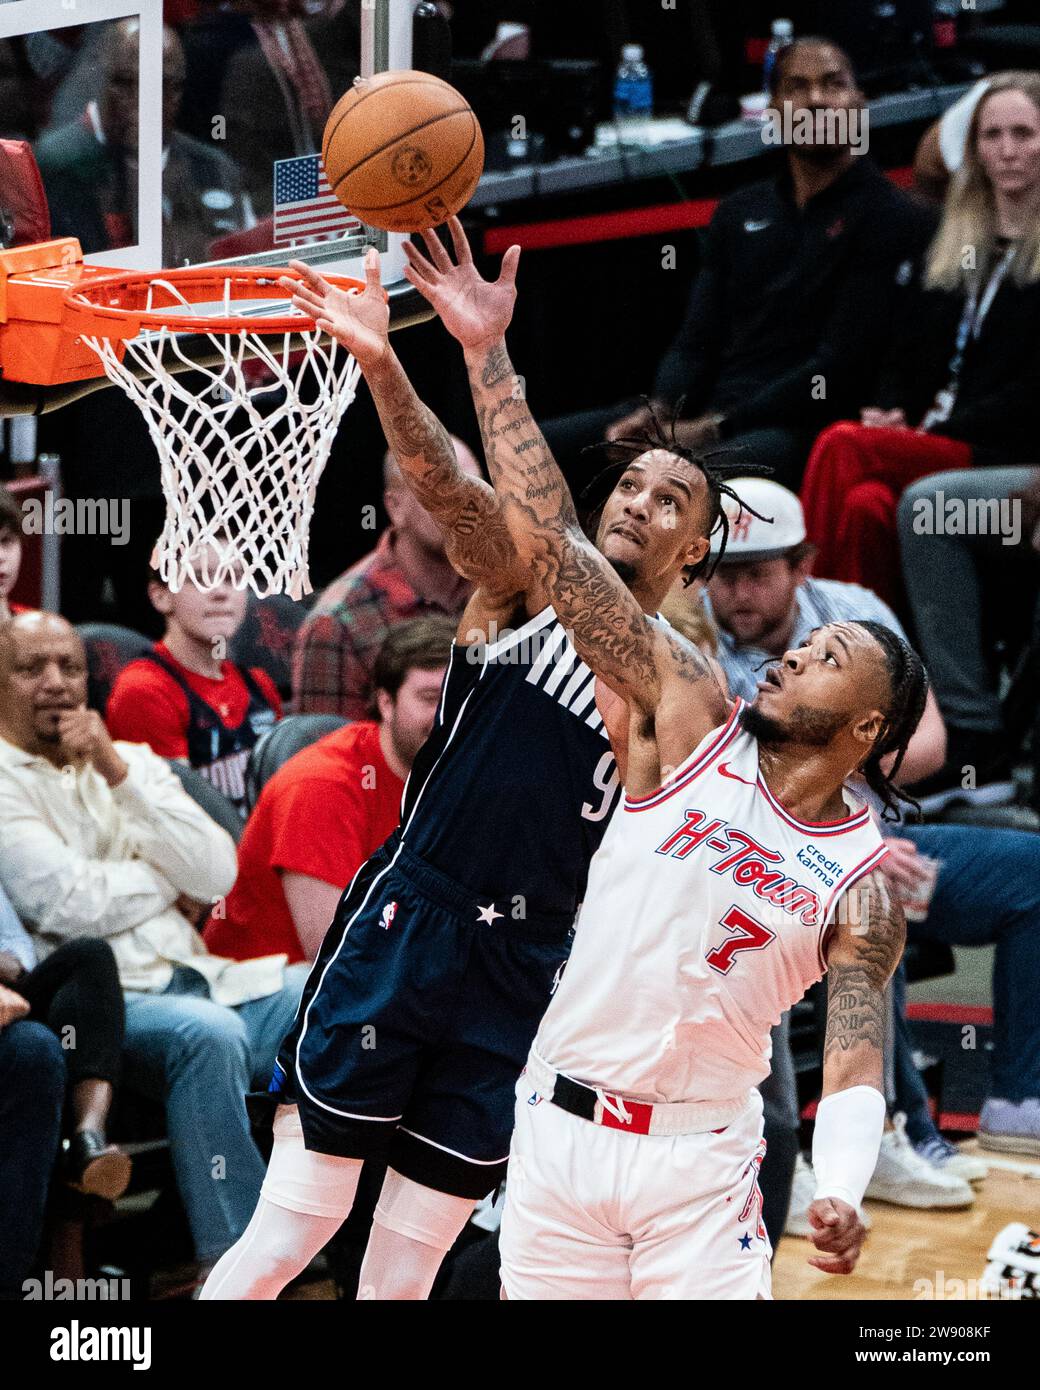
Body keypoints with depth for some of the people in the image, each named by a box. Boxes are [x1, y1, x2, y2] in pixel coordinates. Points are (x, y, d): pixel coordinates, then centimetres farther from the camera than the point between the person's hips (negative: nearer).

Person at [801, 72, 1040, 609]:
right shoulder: (947, 244, 21)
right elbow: (903, 354, 20)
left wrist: (934, 434, -13)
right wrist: (888, 411, -2)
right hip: (925, 447, 5)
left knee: (842, 445, -28)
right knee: (867, 505, -30)